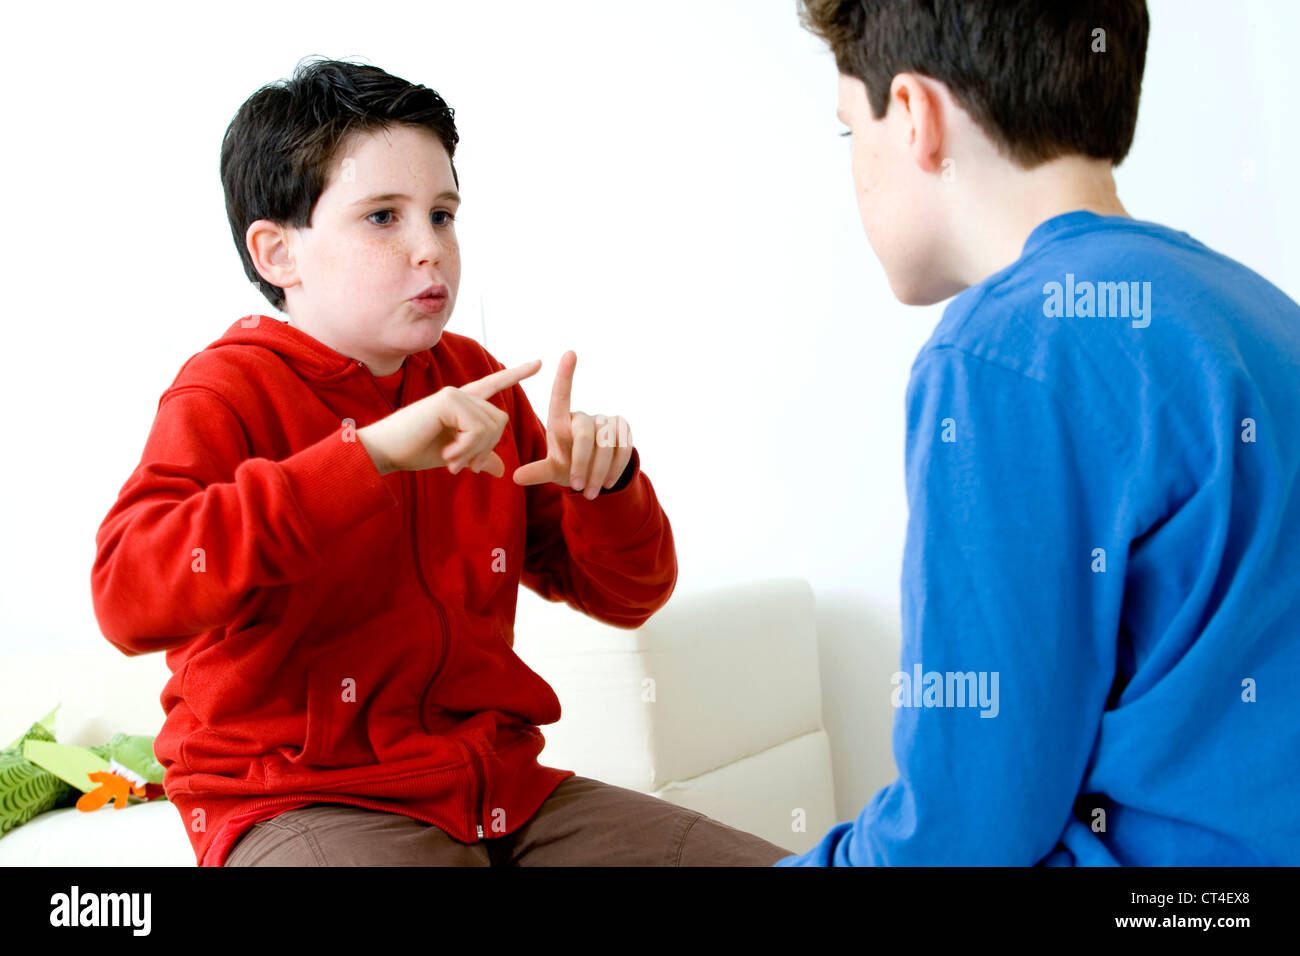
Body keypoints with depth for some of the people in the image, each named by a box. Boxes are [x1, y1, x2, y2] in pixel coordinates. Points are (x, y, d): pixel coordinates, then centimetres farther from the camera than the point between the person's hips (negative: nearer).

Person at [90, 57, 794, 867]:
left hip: (498, 786, 6)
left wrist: (606, 487, -8)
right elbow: (130, 594, -29)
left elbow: (623, 595, 16)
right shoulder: (227, 392, -6)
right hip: (301, 799, -6)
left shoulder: (475, 383, 12)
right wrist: (370, 453, -31)